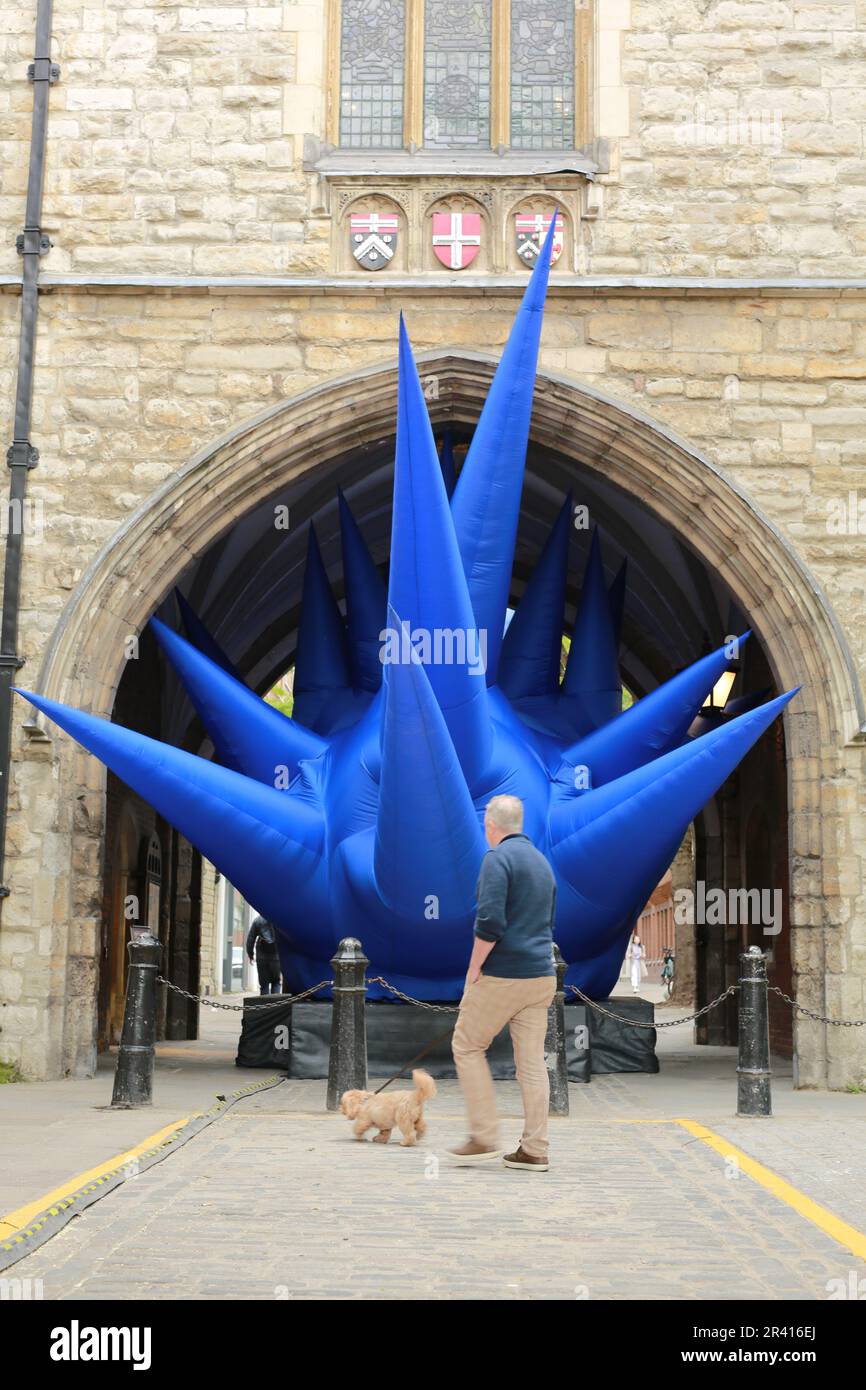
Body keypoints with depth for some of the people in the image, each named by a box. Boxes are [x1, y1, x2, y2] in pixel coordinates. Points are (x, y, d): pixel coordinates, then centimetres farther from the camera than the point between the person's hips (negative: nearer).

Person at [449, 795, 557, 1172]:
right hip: (541, 975, 7)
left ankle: (484, 1139, 4)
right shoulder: (542, 861, 16)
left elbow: (490, 922, -21)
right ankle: (534, 1151, 6)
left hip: (502, 975, -7)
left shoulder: (497, 858, -11)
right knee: (532, 1060, 6)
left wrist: (474, 969, -11)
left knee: (467, 1046, 6)